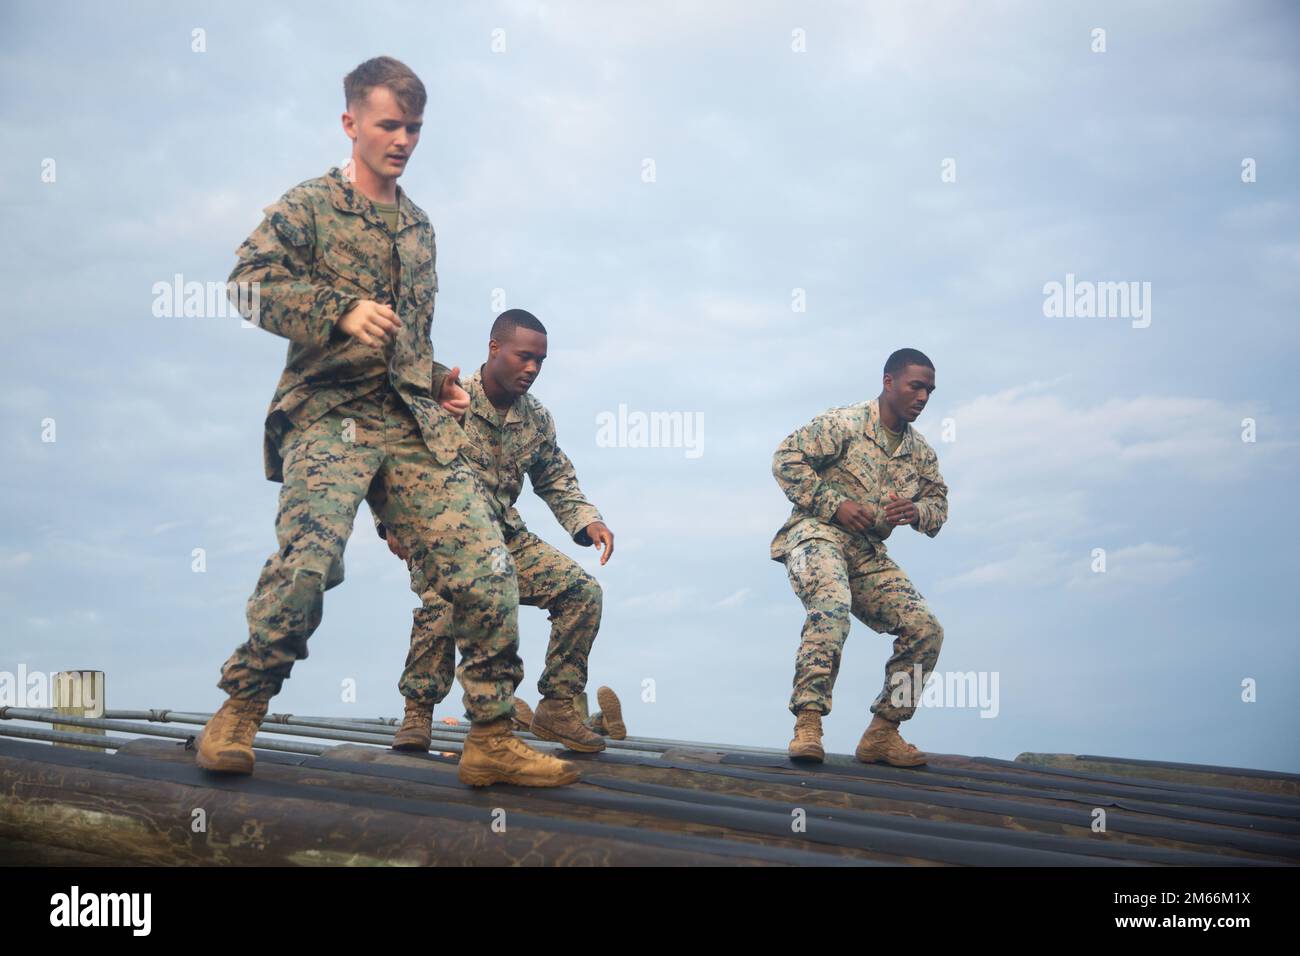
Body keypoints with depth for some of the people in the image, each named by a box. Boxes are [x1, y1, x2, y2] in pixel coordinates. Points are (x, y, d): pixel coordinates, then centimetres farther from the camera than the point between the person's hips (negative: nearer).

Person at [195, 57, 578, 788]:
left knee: (487, 569, -8)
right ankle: (240, 712, -5)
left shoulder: (419, 227, 24)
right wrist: (341, 310, -19)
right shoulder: (310, 205, 5)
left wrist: (440, 379, 16)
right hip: (330, 412, -5)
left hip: (416, 425, 5)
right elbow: (248, 280, -9)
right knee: (309, 557, -27)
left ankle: (493, 739, 3)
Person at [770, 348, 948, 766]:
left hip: (869, 555, 7)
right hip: (818, 534, -7)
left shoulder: (921, 452, 15)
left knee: (925, 629, -7)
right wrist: (835, 504, -16)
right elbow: (786, 458, -9)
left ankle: (881, 735, 4)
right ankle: (807, 724, -38)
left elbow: (940, 503, 22)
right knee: (831, 609, -37)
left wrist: (919, 512, -4)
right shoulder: (843, 423, -5)